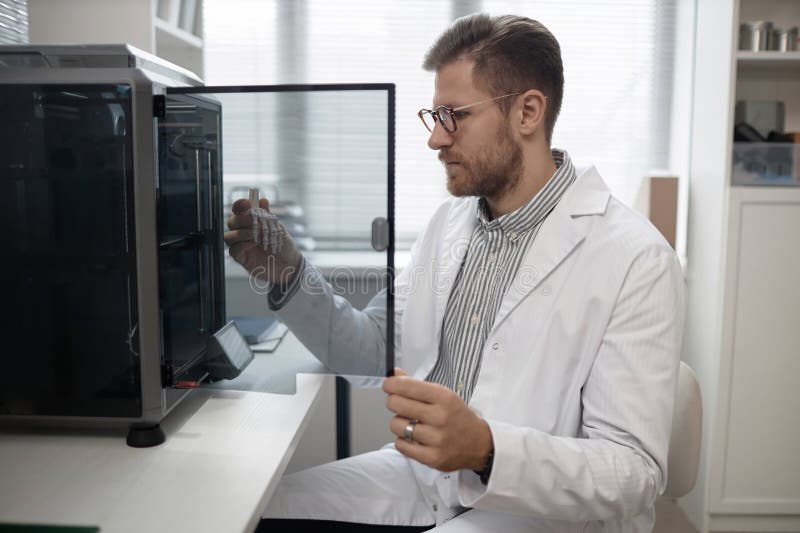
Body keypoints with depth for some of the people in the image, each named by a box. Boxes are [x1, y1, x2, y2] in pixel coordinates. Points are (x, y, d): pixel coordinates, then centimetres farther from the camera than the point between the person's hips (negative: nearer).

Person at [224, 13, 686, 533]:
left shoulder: (636, 260, -17)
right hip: (426, 473, 6)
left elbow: (635, 472, -19)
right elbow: (372, 349, 8)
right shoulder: (450, 222, 5)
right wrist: (288, 274, -7)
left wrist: (486, 448, -35)